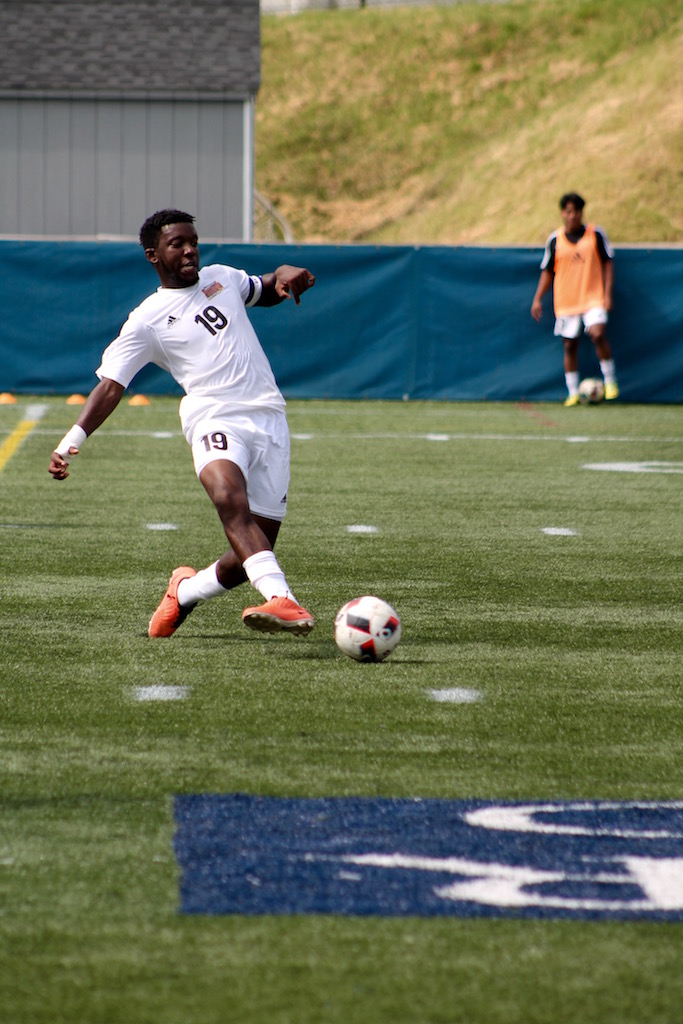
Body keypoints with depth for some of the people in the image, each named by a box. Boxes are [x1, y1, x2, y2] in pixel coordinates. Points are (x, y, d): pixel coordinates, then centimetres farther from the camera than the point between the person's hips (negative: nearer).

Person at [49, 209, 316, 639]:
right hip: (215, 417, -4)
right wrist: (71, 442, -13)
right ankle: (281, 599, -52)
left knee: (252, 554, -1)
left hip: (269, 418, 4)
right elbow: (111, 385, 1)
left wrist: (286, 277, 10)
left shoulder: (221, 277, 18)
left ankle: (185, 590, 28)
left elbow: (264, 290, 36)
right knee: (230, 499, -37)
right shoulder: (147, 320, 5)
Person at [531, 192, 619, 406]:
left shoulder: (596, 234, 2)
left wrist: (608, 293, -3)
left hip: (593, 298, -2)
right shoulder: (554, 240, 5)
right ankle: (573, 393, 11)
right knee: (569, 345, 2)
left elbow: (608, 264, 6)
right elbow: (547, 271, 12)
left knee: (598, 334, -22)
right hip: (565, 301, 2)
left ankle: (610, 380, -5)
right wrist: (538, 298, 5)